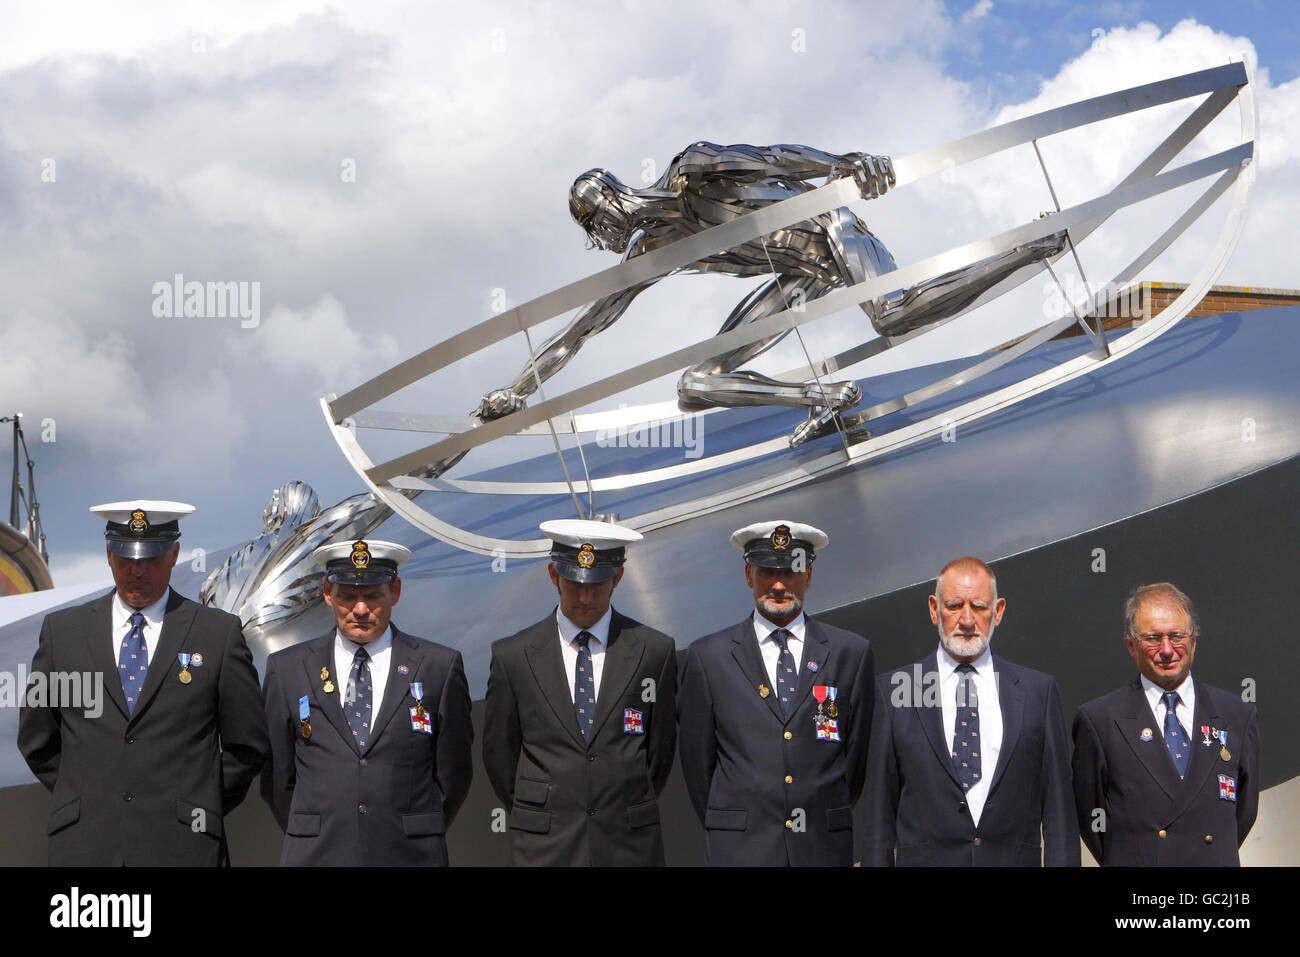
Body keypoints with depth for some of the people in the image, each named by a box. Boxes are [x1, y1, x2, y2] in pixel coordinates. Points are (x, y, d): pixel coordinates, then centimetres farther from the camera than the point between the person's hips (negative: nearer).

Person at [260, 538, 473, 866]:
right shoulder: (286, 669, 5)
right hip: (315, 857, 1)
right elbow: (277, 777, 9)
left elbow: (453, 775, 6)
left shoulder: (439, 667, 2)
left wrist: (420, 839, 5)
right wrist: (308, 843, 6)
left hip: (410, 856, 0)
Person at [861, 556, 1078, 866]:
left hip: (1016, 857, 1)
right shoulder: (893, 690, 2)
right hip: (925, 858, -1)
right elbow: (879, 811, 3)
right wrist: (876, 861, -3)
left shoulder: (1039, 691, 5)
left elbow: (1058, 810, 4)